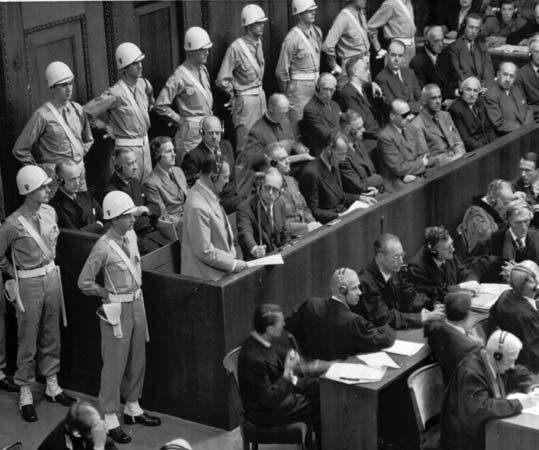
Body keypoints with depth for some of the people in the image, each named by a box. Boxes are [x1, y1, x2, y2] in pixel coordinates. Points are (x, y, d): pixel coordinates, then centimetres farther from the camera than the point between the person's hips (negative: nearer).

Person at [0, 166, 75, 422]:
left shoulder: (49, 213, -1)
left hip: (52, 278, 6)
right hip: (29, 284, -6)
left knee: (51, 337, 16)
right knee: (28, 342, 4)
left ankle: (52, 386, 31)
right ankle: (26, 396, 16)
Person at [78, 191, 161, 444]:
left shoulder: (131, 236, 1)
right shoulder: (103, 247, -21)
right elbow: (84, 283, -16)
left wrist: (136, 289, 12)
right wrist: (108, 293, -6)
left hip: (137, 303, 7)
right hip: (117, 309, -7)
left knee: (137, 359, 17)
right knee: (115, 364, 0)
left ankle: (133, 408, 33)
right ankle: (110, 419, 10)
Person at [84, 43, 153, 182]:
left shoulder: (144, 85, 0)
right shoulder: (115, 93, -21)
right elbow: (87, 111, -19)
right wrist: (106, 127, -7)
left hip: (144, 142, 7)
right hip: (126, 145, -7)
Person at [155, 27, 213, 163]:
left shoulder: (203, 69, 7)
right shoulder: (180, 76, -18)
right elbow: (161, 106, -18)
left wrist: (210, 114, 14)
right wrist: (179, 120, -11)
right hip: (191, 130, -8)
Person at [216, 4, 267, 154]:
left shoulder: (258, 42, 3)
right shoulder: (236, 48, -19)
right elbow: (222, 80, -18)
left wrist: (259, 90, 10)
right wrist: (233, 95, -4)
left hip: (260, 96, 7)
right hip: (246, 100, -7)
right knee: (245, 146, -2)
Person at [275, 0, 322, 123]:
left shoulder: (317, 32, 6)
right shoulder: (292, 39, -16)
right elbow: (281, 71, -10)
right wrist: (287, 93, -1)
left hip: (316, 84, 7)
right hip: (299, 86, -7)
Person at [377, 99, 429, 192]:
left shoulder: (412, 129, 10)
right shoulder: (385, 137, -13)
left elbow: (423, 155, 8)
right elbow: (399, 168, -13)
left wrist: (413, 173, -11)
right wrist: (421, 164, -2)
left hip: (417, 177, 7)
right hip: (397, 184, -7)